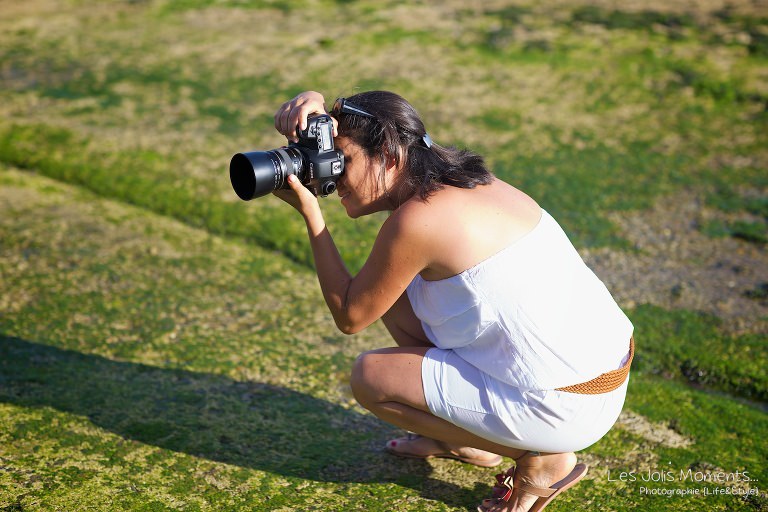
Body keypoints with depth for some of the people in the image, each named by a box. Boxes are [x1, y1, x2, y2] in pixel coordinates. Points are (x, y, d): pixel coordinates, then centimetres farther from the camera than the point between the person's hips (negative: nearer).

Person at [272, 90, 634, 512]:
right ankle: (466, 439, 24)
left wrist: (310, 214, -7)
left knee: (370, 376, -3)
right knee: (395, 293, 10)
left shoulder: (417, 219, -22)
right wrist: (315, 107, -4)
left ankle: (542, 459, 4)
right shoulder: (456, 180, 5)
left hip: (570, 408, -9)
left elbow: (350, 315, -8)